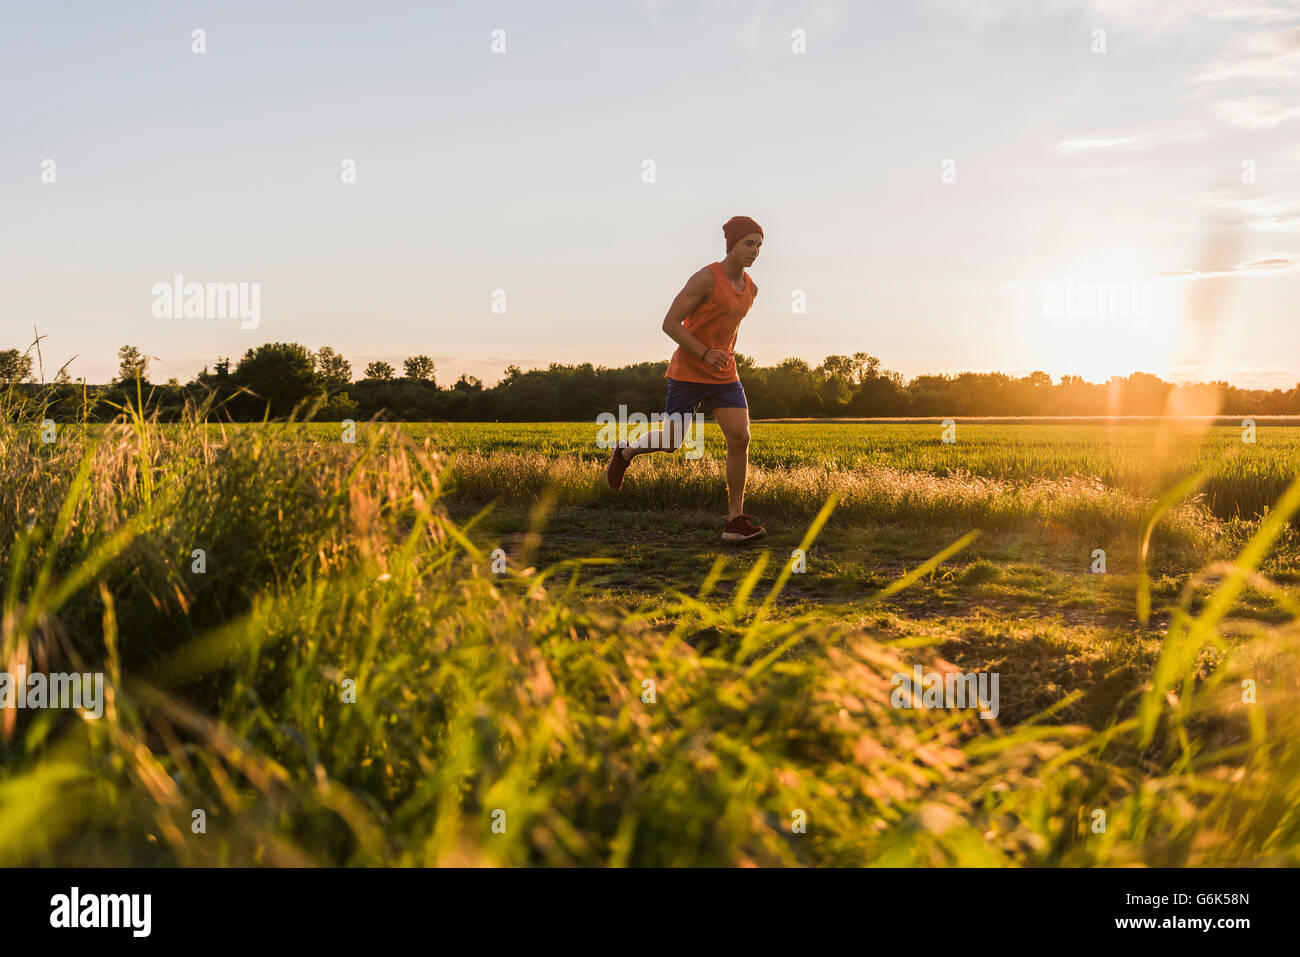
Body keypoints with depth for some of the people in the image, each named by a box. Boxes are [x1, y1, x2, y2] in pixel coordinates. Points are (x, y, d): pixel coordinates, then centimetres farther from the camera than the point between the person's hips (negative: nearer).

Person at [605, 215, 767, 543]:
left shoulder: (751, 288, 8)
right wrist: (706, 354, -26)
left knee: (740, 438, -10)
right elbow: (670, 323, -18)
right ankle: (625, 452, 36)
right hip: (688, 373, -6)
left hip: (724, 377, 6)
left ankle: (736, 521, -8)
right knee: (672, 442, 2)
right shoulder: (705, 279, -16)